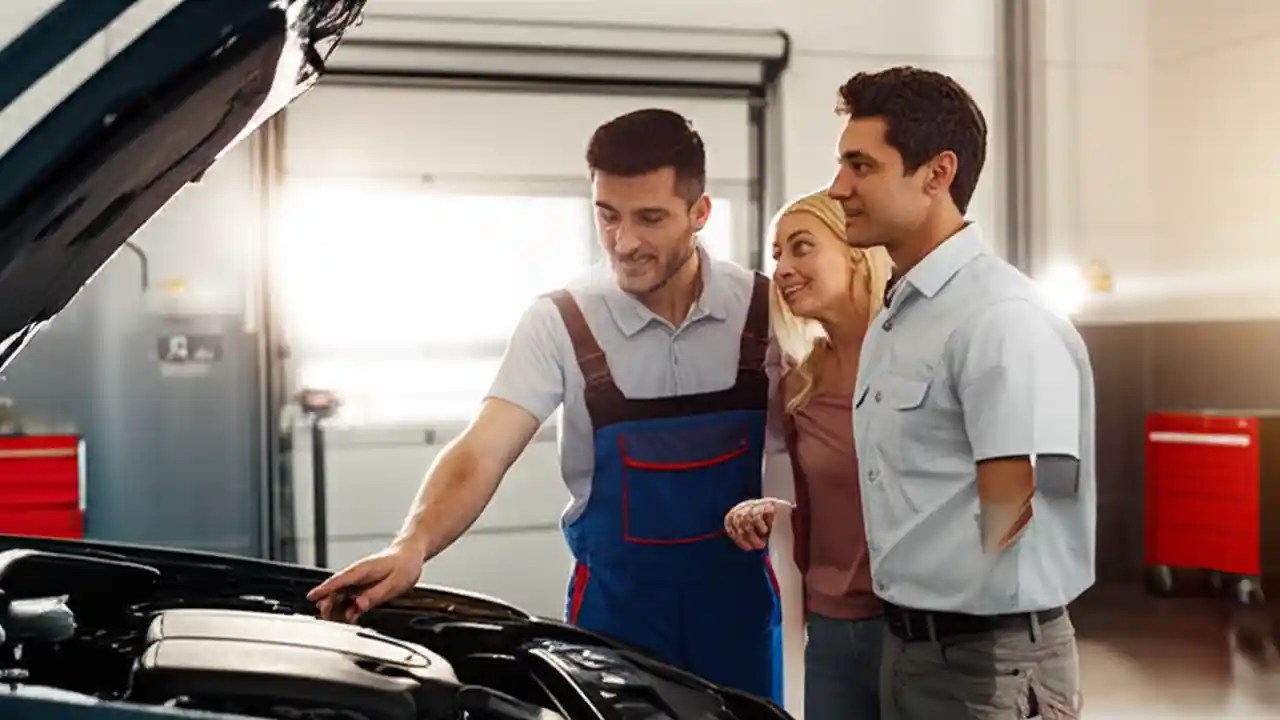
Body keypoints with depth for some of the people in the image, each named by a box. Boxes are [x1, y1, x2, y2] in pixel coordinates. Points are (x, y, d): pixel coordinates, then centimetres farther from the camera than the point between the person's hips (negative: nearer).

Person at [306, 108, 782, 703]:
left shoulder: (766, 308, -6)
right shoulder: (559, 324, -11)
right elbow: (481, 453, -21)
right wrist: (412, 546, -37)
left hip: (741, 594, 2)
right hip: (618, 597, -2)